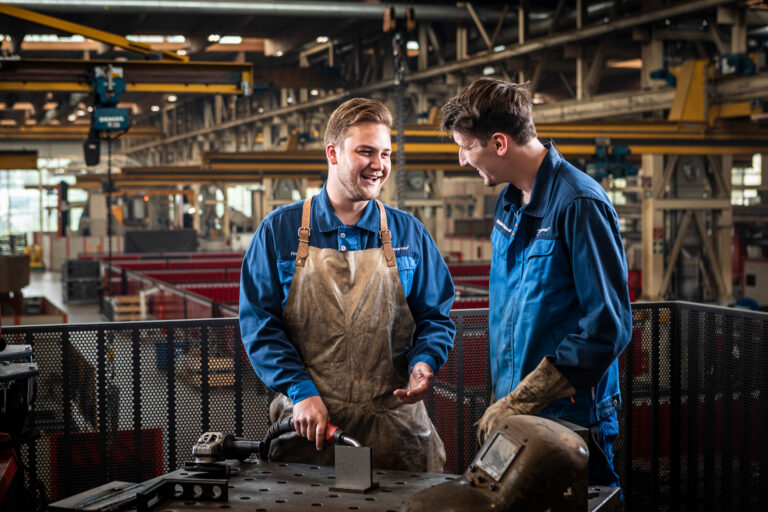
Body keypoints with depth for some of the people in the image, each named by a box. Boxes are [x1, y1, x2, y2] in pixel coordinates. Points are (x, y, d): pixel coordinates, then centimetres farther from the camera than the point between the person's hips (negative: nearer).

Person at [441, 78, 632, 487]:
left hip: (569, 420, -8)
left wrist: (518, 402, -20)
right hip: (512, 417, 8)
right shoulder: (509, 203, 10)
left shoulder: (579, 204, -17)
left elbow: (607, 327, -22)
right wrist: (503, 401, 12)